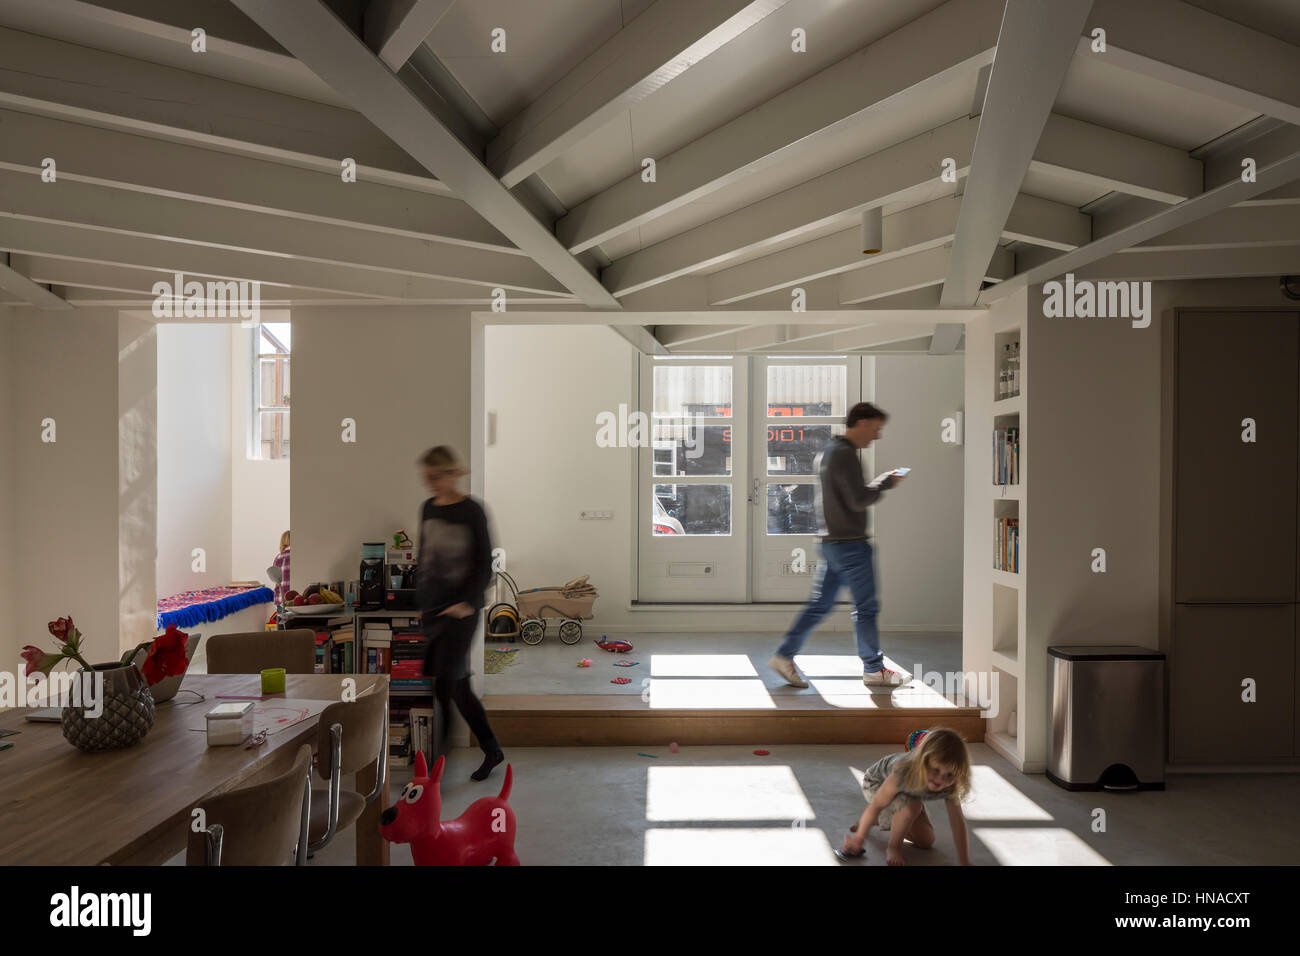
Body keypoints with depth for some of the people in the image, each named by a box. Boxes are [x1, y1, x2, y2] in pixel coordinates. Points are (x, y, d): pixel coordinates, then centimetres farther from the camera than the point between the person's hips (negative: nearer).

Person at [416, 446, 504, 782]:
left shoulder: (471, 511, -8)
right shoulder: (428, 509, 9)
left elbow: (484, 566, -8)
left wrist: (467, 602, -18)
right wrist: (421, 602, 13)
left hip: (460, 611, -6)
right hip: (431, 610, 6)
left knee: (444, 686, -6)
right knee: (458, 686, 11)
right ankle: (492, 750, 26)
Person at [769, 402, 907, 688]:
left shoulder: (827, 451, 15)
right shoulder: (845, 454, -16)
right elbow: (859, 500, -20)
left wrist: (883, 482, 14)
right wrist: (887, 481, -5)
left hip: (831, 542, 10)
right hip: (850, 543, -9)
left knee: (819, 604, 11)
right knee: (866, 606, 3)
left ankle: (784, 656, 11)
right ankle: (873, 669, 16)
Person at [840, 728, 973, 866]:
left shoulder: (949, 787, -31)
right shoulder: (905, 772, -44)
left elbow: (958, 822, -24)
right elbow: (877, 805, -33)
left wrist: (965, 863, -29)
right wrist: (859, 838, -25)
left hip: (908, 792, 6)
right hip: (876, 782, -6)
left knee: (926, 841, 6)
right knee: (912, 806, -35)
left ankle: (876, 821, 24)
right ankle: (894, 847, -9)